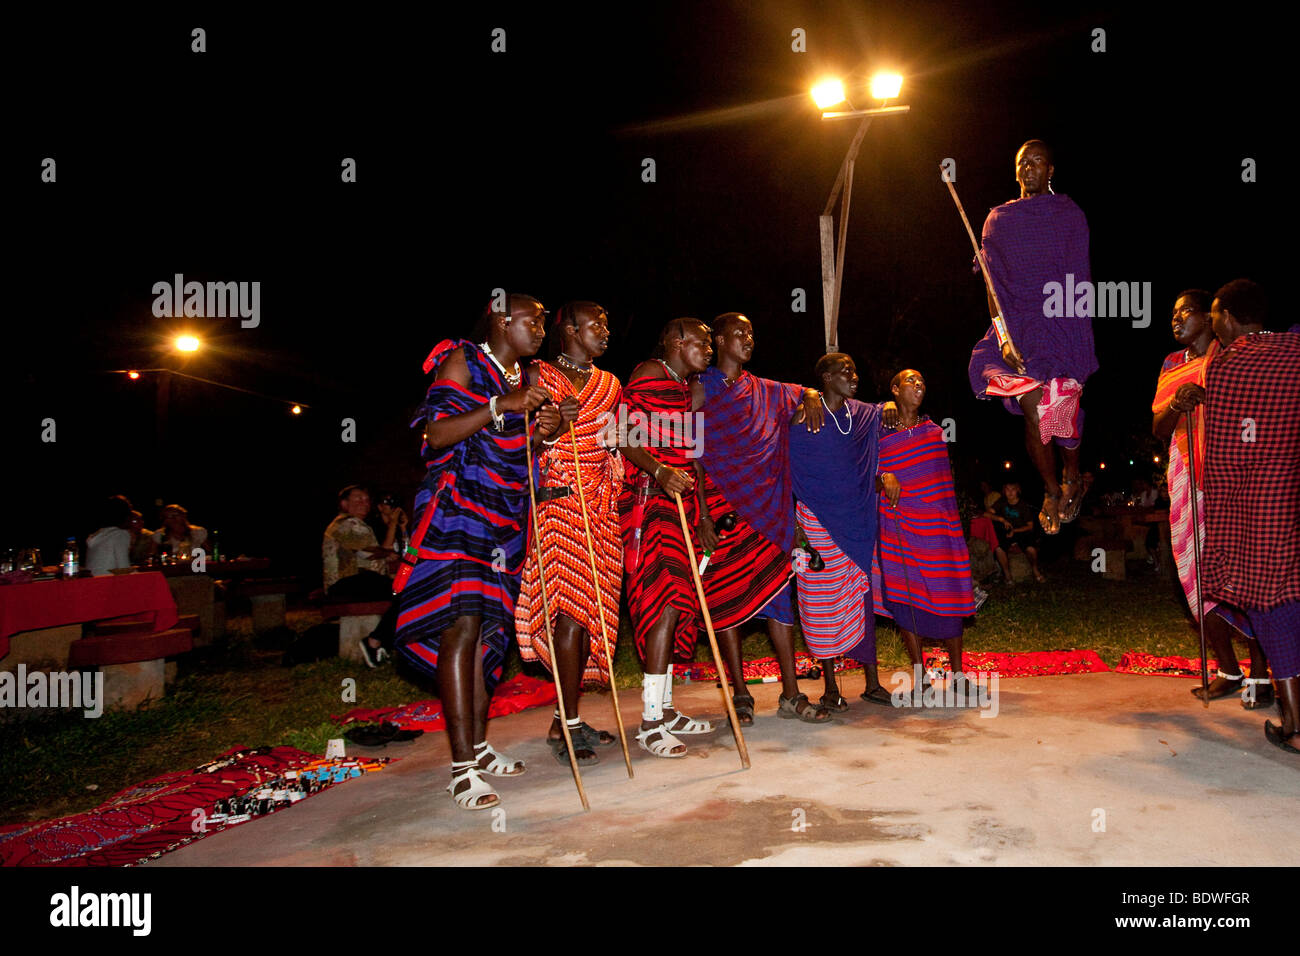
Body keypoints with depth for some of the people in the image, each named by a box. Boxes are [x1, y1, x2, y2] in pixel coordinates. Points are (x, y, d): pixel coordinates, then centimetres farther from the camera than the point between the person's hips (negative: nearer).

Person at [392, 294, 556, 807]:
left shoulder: (524, 381, 20)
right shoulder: (462, 361, -1)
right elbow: (438, 434, -12)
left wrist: (544, 429, 4)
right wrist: (502, 406, -19)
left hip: (505, 519, 8)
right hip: (457, 509, -7)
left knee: (490, 628, 7)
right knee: (461, 625, -15)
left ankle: (479, 747, 17)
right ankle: (462, 767, -15)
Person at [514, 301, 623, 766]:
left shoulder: (609, 384, 21)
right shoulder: (539, 375, 3)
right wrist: (555, 427, -20)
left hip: (601, 505, 6)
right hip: (559, 500, -6)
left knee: (592, 610, 3)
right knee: (572, 608, -13)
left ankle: (569, 717, 13)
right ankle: (566, 724, -6)